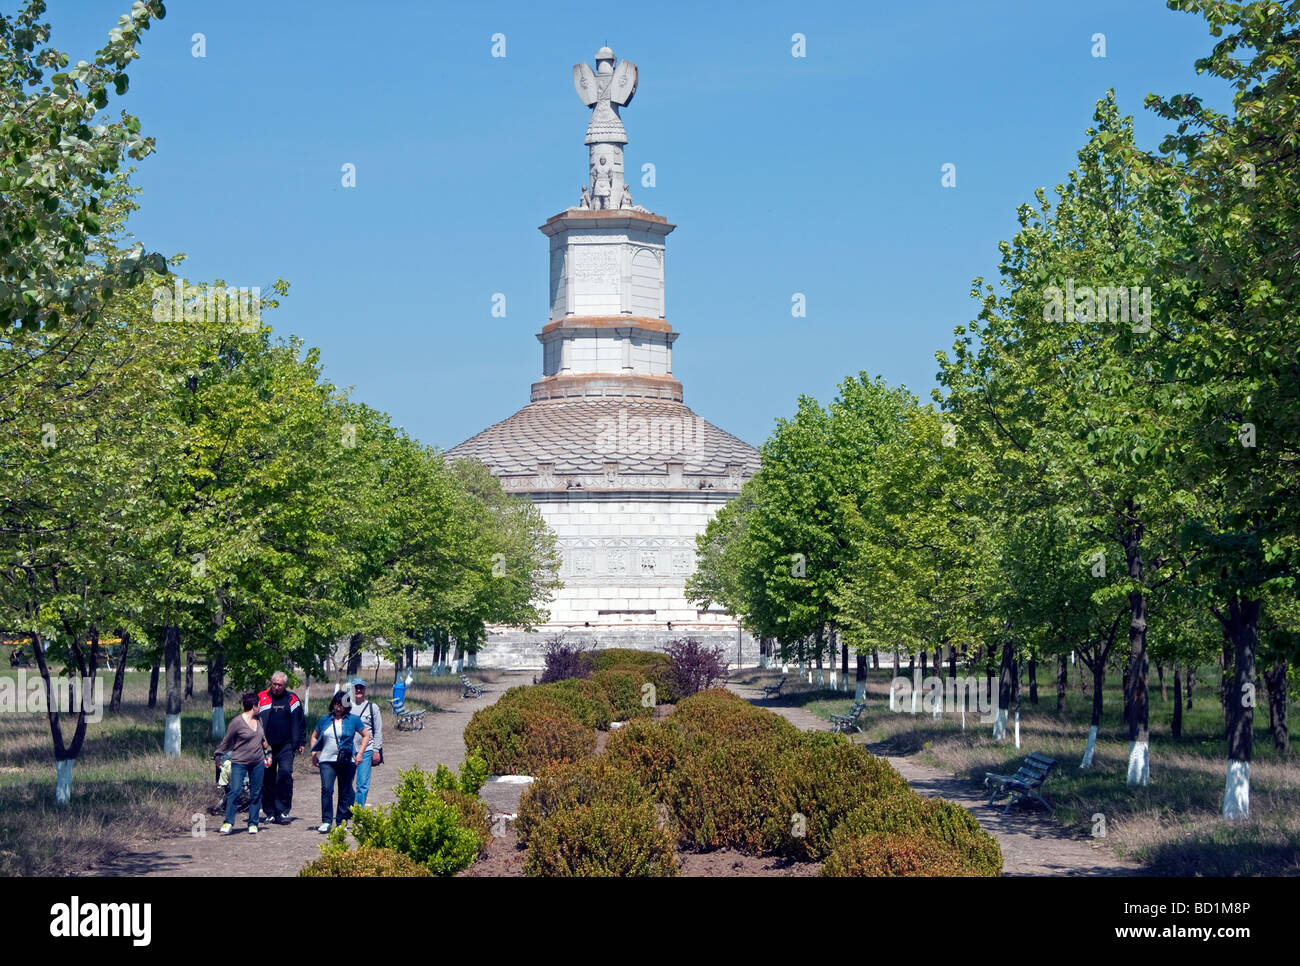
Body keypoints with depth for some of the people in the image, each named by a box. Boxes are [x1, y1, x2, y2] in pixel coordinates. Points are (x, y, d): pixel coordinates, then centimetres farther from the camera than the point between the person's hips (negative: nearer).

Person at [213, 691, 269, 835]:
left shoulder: (258, 720, 9)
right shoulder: (237, 721, -11)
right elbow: (226, 741, -2)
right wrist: (218, 755, 1)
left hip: (258, 763, 6)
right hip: (239, 762, -6)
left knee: (256, 793, 5)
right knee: (235, 791, -14)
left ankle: (253, 824, 12)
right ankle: (228, 822, -9)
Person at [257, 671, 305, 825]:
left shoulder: (292, 699, 6)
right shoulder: (262, 698, 4)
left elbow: (299, 722, 11)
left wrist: (300, 743, 7)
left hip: (286, 746, -1)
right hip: (266, 747, 1)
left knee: (285, 775, -13)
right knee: (267, 780, 4)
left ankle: (283, 812, -9)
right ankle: (270, 813, 13)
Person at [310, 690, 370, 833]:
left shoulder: (353, 720, 3)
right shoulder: (325, 719, 10)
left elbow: (366, 735, 10)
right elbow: (314, 736, 21)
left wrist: (360, 754, 1)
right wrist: (314, 754, 9)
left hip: (347, 762, -1)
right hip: (327, 760, 1)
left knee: (345, 792, 4)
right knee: (326, 789, -13)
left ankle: (341, 821, 14)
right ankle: (326, 821, -10)